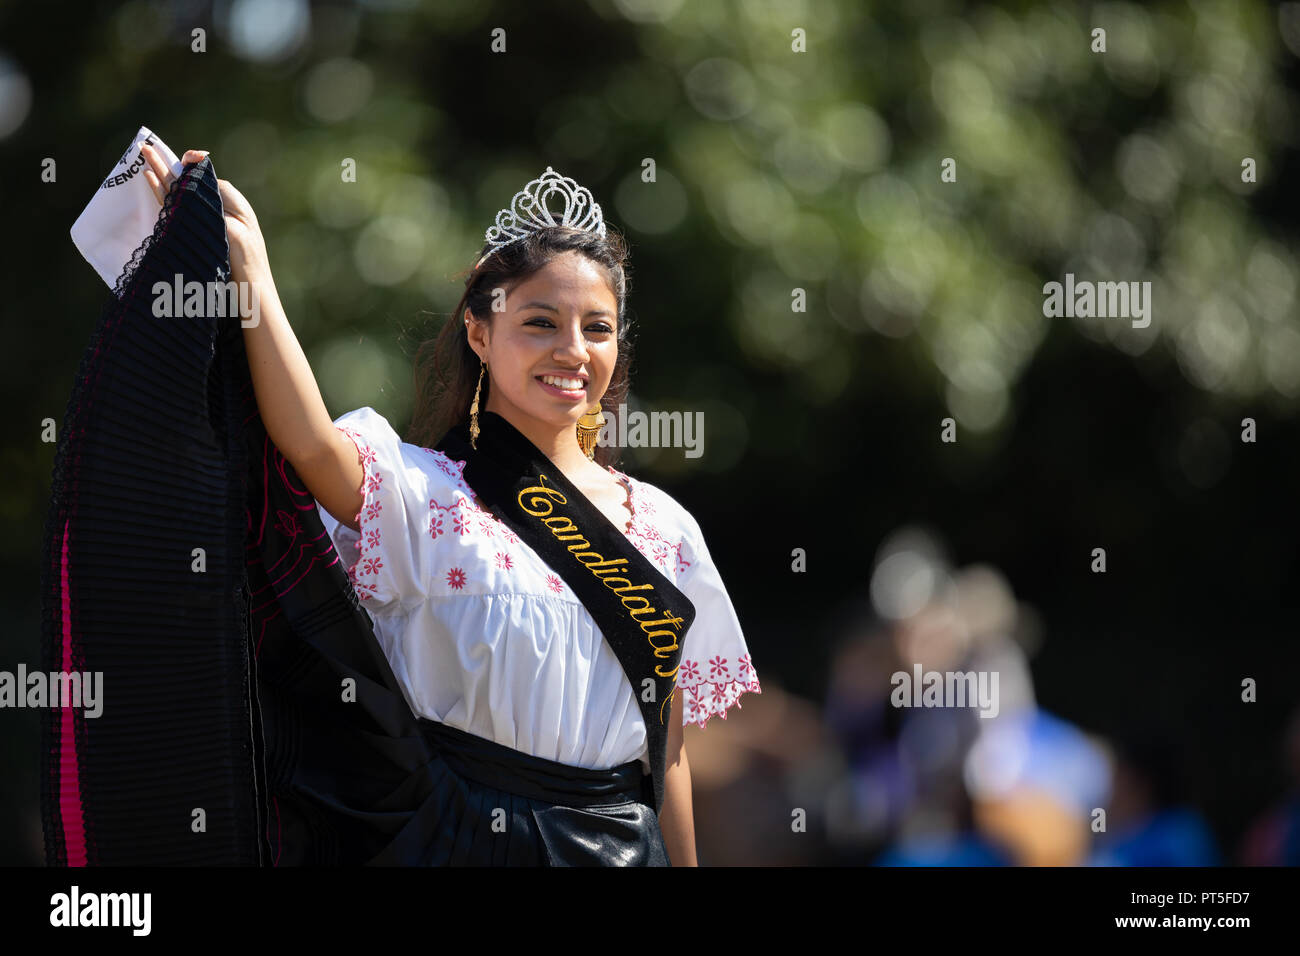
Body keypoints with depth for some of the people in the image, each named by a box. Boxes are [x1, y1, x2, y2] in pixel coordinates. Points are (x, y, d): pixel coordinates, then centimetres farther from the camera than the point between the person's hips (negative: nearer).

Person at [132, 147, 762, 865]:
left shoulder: (664, 527, 10)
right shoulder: (424, 494, -4)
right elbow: (311, 445, -26)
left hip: (624, 842, 4)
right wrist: (250, 270, -26)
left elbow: (668, 745, 14)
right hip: (464, 835, -4)